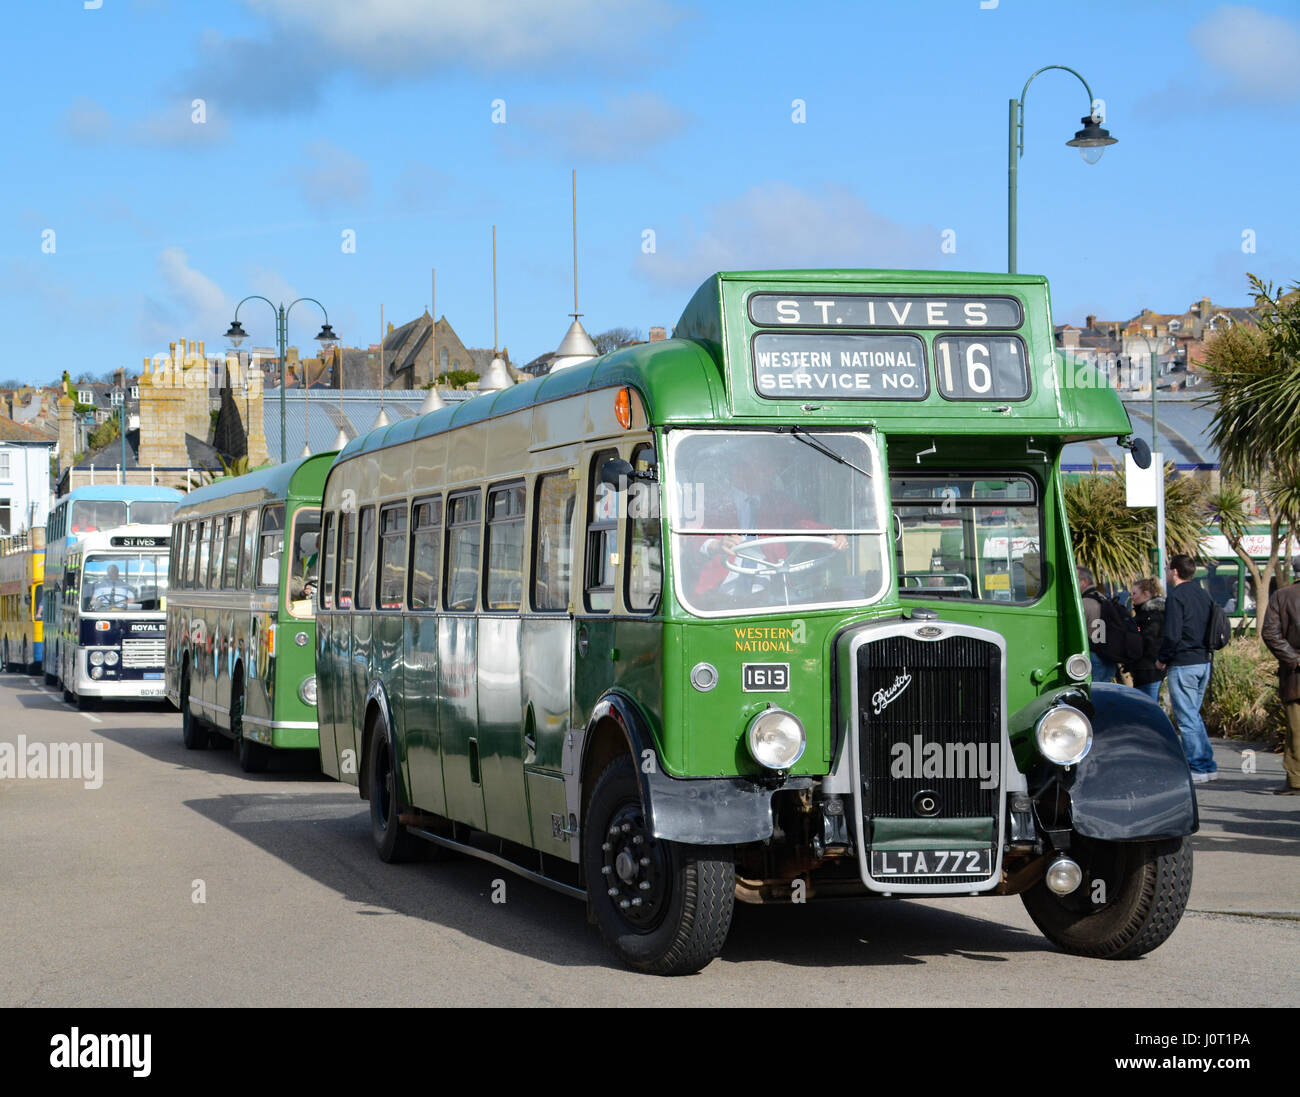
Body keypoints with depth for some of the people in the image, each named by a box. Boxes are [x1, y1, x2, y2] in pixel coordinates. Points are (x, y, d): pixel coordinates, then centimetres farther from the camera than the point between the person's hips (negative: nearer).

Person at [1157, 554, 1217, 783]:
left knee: (1186, 717, -3)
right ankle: (1208, 765, 16)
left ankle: (1197, 768, -3)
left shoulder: (1176, 597, -14)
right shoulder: (1203, 595, 13)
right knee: (1193, 715, 17)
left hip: (1183, 665, -8)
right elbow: (1210, 631, 18)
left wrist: (1161, 659, -5)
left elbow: (1172, 635, -19)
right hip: (1203, 661, 9)